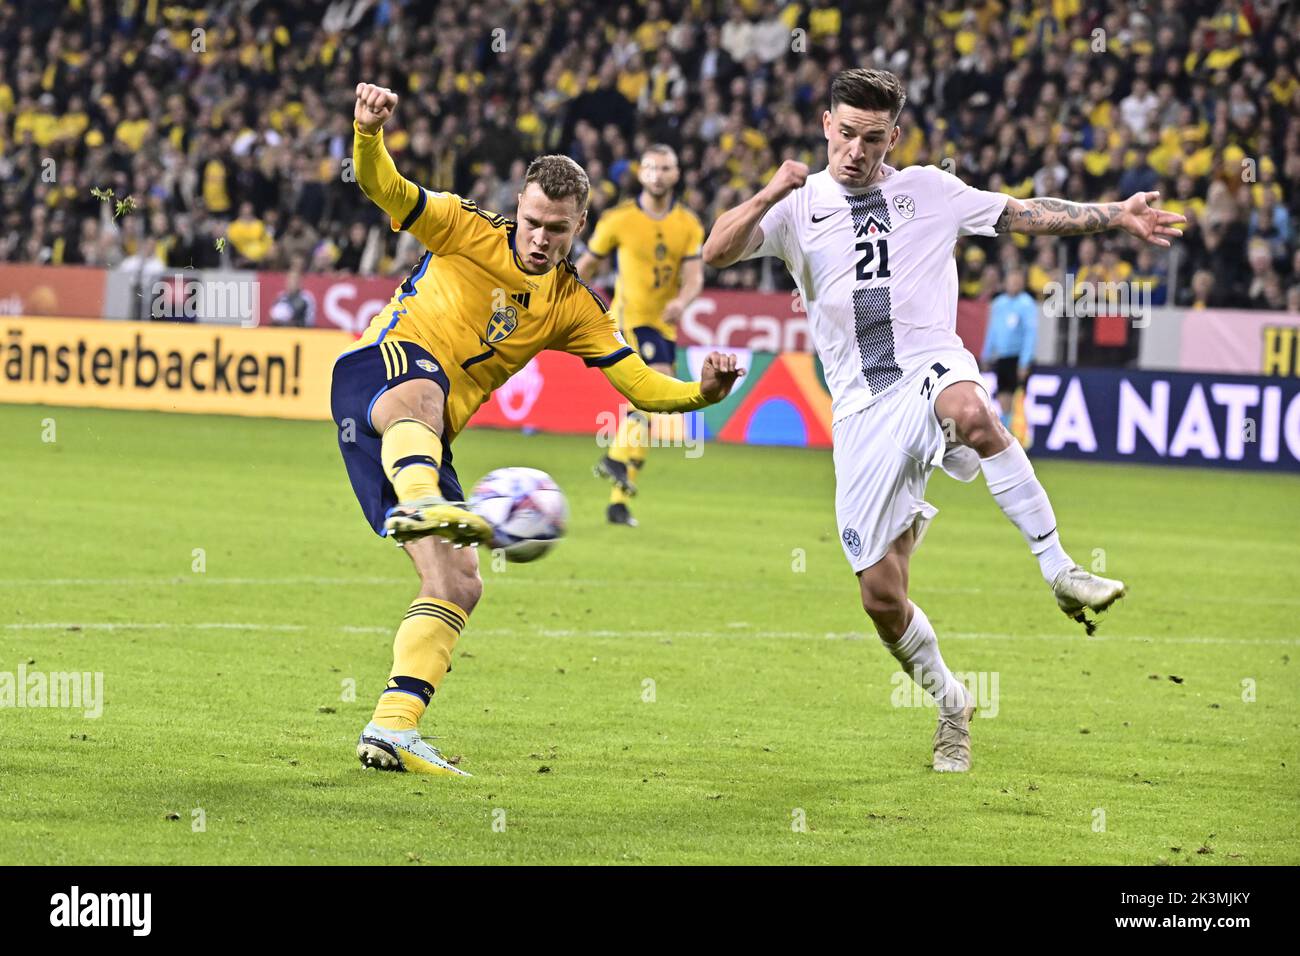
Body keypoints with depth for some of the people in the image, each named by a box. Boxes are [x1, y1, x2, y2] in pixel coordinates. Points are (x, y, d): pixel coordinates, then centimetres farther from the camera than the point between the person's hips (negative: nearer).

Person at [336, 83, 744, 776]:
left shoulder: (574, 309, 14)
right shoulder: (468, 231, 2)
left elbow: (640, 384, 10)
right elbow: (383, 189, -10)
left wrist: (701, 393, -11)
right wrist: (369, 134, -32)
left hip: (430, 438, 6)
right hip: (380, 370, -6)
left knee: (458, 585, -4)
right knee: (423, 393, -44)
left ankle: (394, 730, -6)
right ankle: (417, 503, -77)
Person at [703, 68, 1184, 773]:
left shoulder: (928, 190, 11)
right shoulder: (799, 206, 9)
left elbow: (1025, 214, 18)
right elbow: (717, 253, -4)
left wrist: (1116, 217, 12)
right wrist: (767, 196, -21)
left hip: (931, 367, -1)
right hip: (862, 410, 1)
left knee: (968, 410, -42)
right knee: (881, 595, -3)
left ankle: (1060, 572, -36)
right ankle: (949, 702, 24)